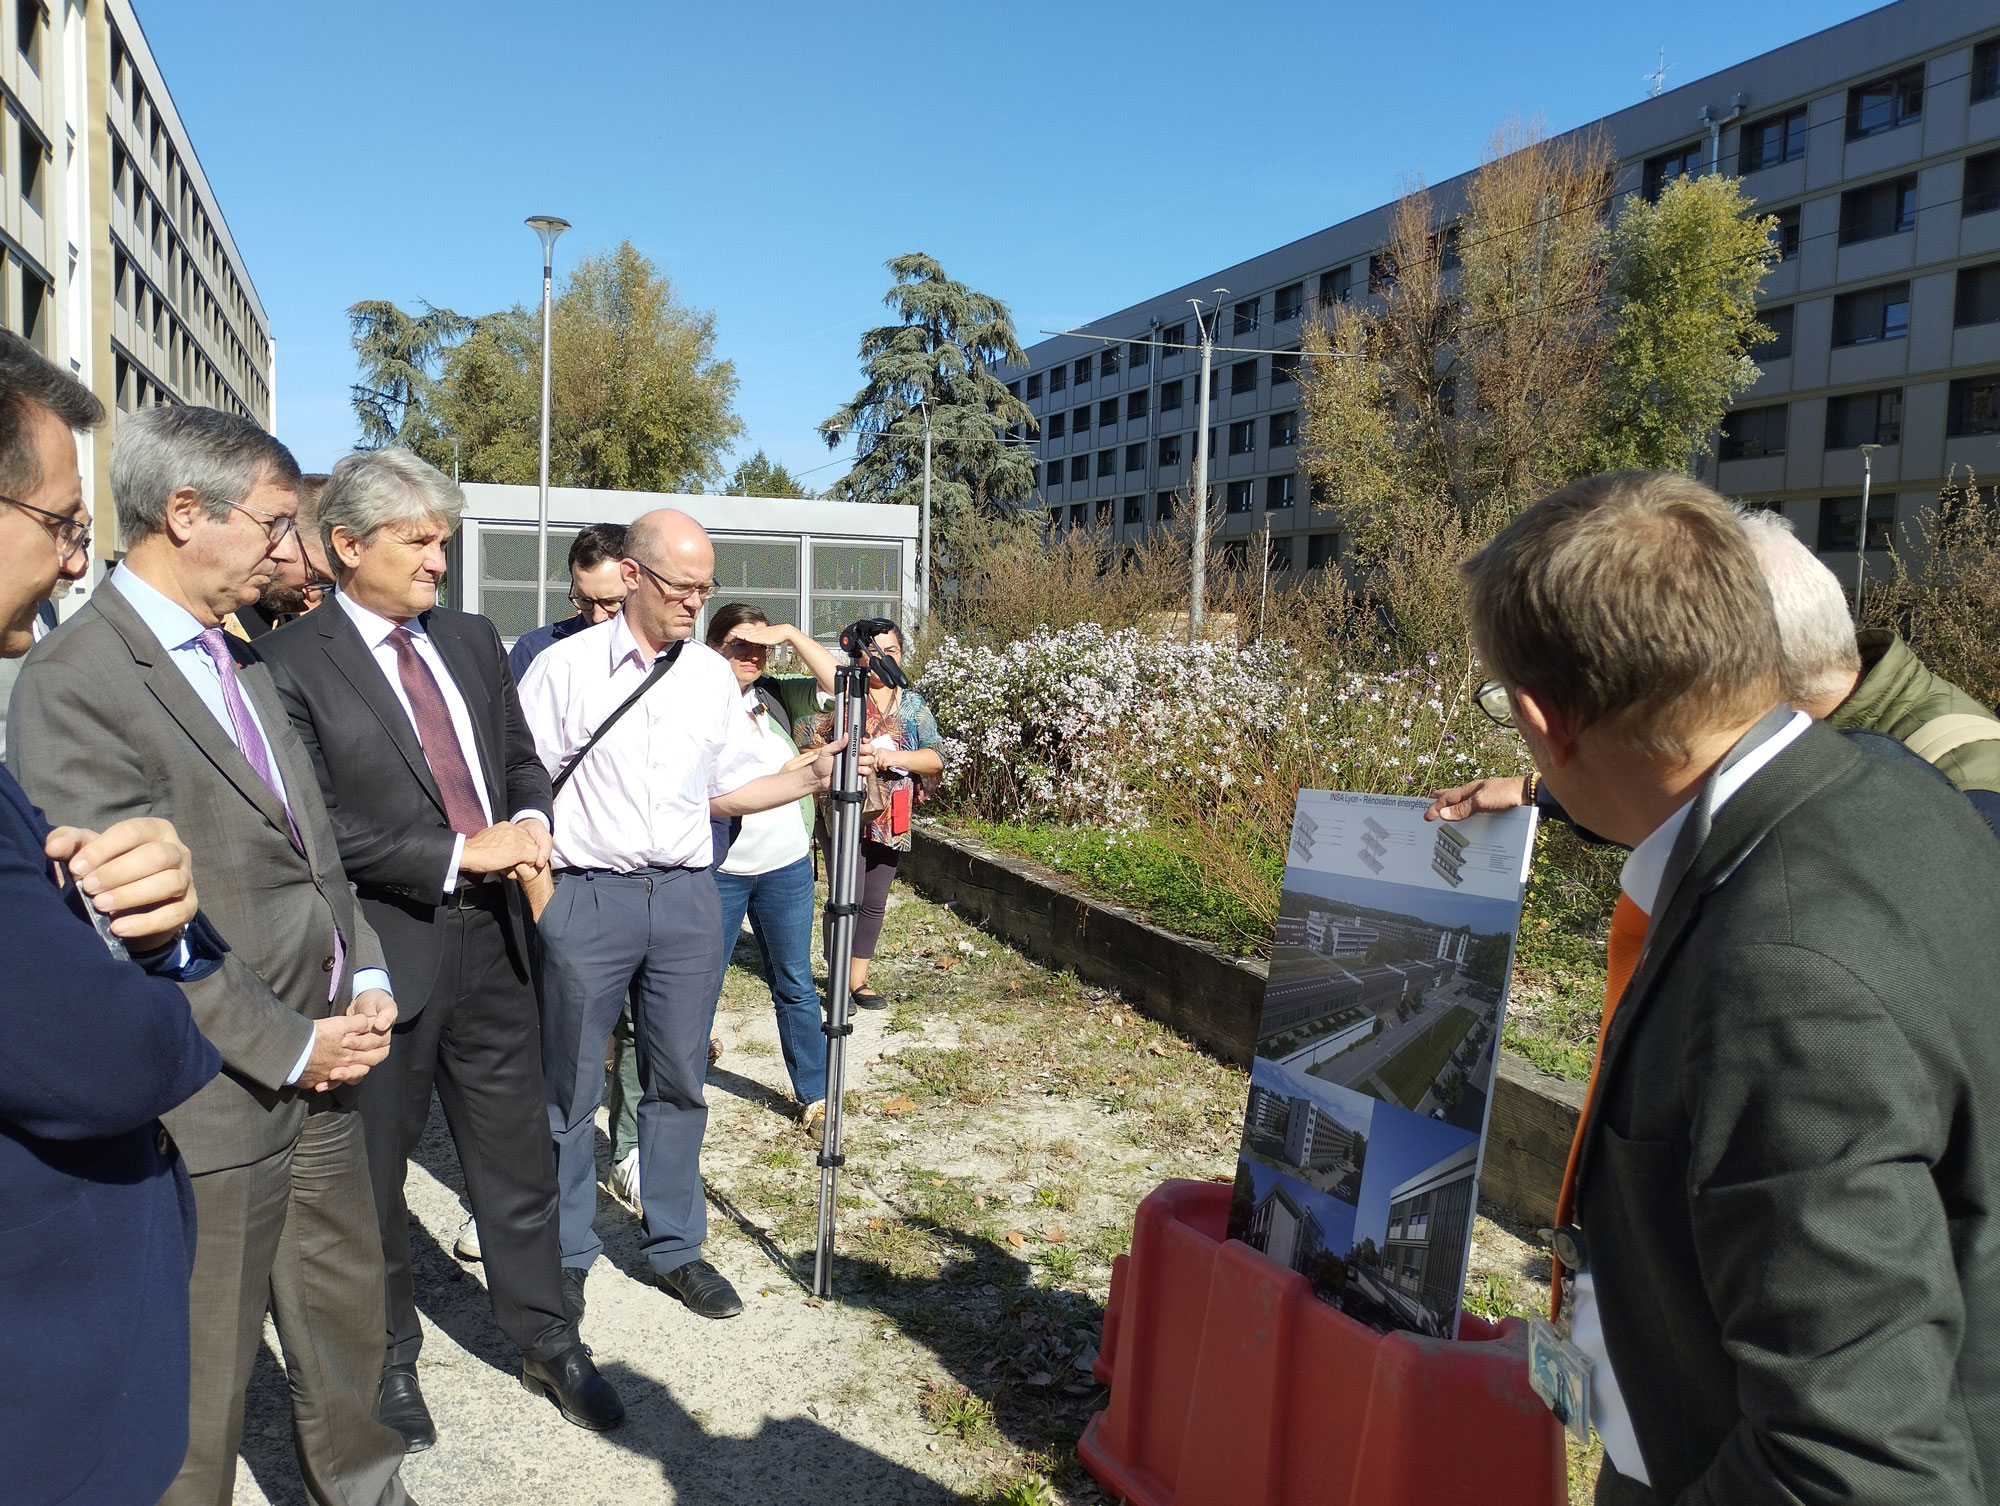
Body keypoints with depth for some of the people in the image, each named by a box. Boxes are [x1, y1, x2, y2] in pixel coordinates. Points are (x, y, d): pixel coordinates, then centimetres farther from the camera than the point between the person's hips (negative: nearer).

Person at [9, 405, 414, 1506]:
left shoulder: (239, 661, 11)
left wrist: (363, 980, 3)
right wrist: (288, 1046, -14)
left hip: (321, 1061, 8)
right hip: (214, 1105, -8)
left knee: (346, 1319, 21)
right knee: (203, 1384, 10)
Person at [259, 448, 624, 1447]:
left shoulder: (473, 642, 9)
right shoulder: (293, 662, -11)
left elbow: (522, 759, 16)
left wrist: (528, 823, -6)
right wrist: (460, 852, -20)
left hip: (490, 939, 5)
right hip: (381, 953, -5)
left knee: (516, 1157, 16)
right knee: (373, 1171, 15)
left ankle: (547, 1341, 33)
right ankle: (390, 1359, 36)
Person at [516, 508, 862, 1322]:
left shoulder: (712, 675, 9)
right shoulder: (564, 667, -3)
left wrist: (810, 776, -1)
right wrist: (534, 891, -10)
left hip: (687, 897, 3)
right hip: (586, 896, -3)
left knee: (678, 1080, 11)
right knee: (570, 1087, 7)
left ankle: (675, 1246, 26)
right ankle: (564, 1253, 25)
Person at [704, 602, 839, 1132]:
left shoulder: (777, 695, 6)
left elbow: (838, 683, -6)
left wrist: (792, 634, -12)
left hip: (787, 866, 4)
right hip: (717, 869, -3)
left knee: (794, 984, 11)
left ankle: (813, 1092, 22)